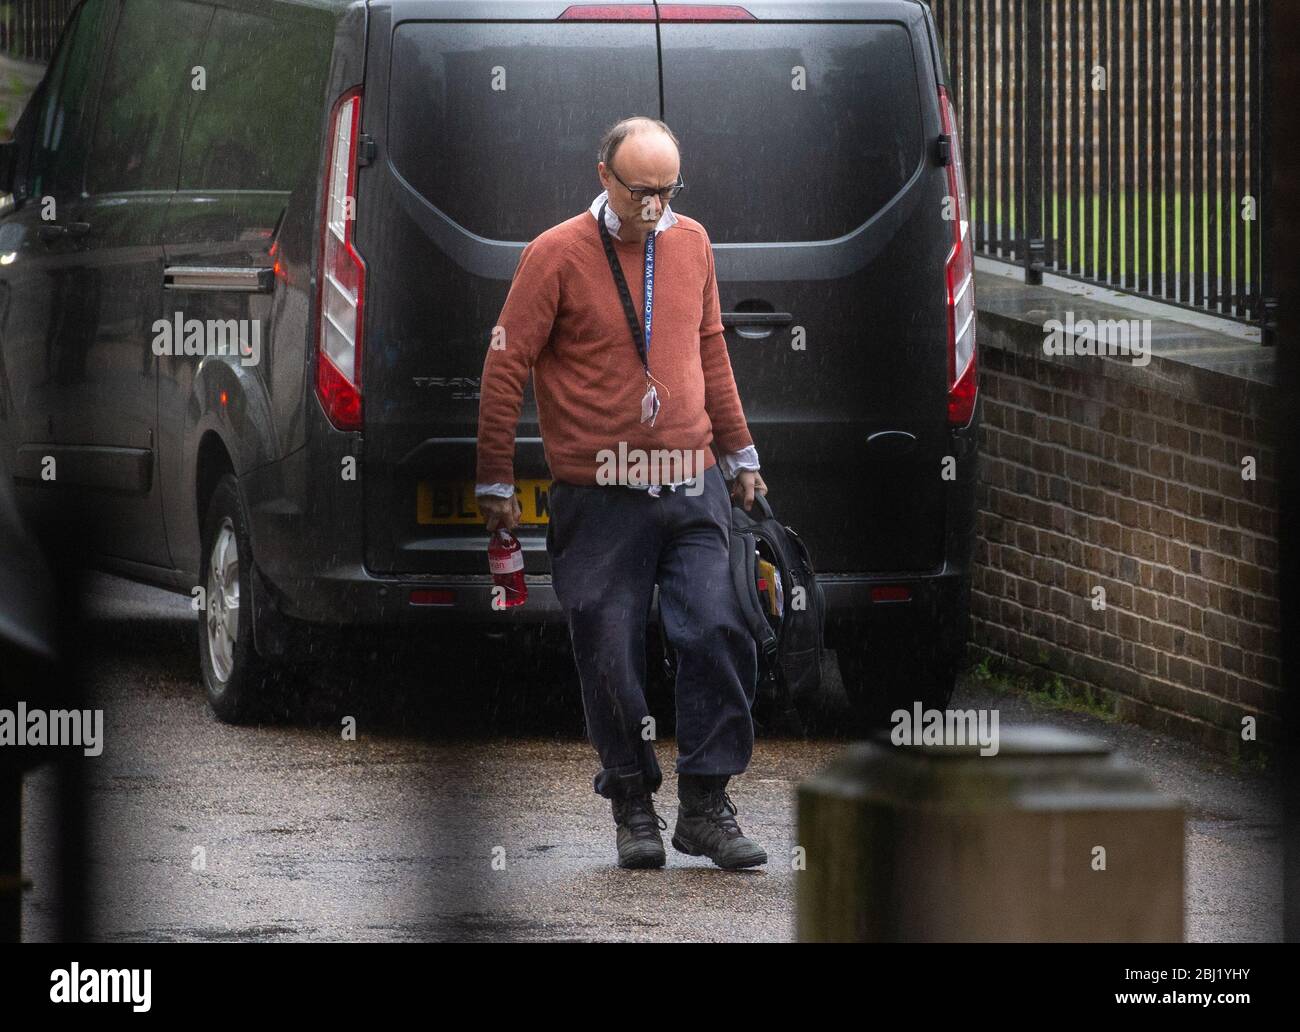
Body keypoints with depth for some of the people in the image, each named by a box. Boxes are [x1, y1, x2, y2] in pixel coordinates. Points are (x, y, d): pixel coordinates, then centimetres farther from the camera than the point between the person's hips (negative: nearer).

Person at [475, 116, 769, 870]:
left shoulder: (691, 244, 10)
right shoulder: (557, 256, -6)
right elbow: (506, 366, -3)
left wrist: (739, 452, 23)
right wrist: (497, 480, -2)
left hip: (693, 489, 4)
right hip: (600, 497, -3)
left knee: (718, 634, -7)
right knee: (612, 655, 1)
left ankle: (705, 805, 1)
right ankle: (635, 809, 16)